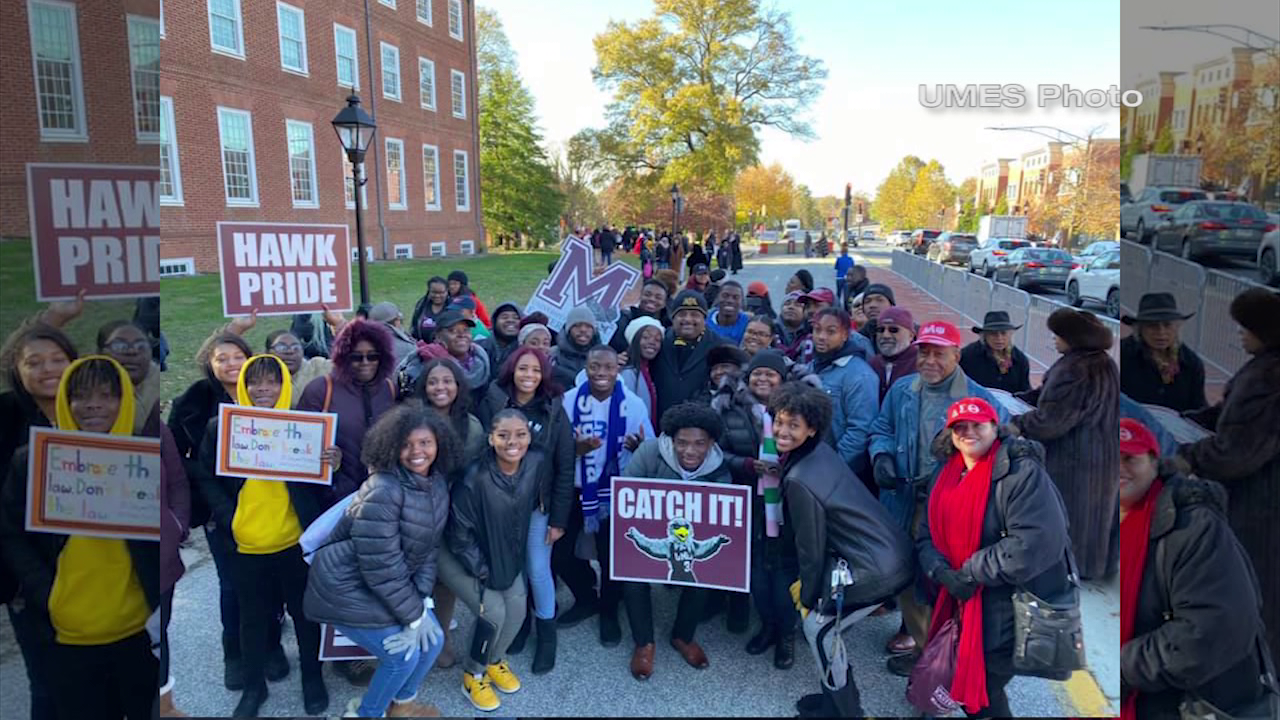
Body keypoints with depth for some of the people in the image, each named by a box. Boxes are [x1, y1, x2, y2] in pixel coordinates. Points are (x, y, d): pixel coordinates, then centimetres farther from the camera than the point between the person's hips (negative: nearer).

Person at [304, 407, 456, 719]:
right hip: (347, 588, -8)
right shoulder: (383, 491, -29)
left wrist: (423, 601, -7)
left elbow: (430, 546, 1)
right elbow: (382, 567, -28)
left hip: (394, 584, 8)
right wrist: (414, 616, -19)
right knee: (403, 653, -7)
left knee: (432, 639, 7)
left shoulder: (437, 484, -4)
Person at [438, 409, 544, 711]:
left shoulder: (535, 462, -19)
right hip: (459, 554, -5)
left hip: (506, 552, 5)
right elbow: (460, 533, -21)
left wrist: (512, 557, 5)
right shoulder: (474, 478, -33)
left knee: (517, 606, -2)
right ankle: (473, 675, 15)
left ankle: (495, 660, 29)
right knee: (493, 611, -14)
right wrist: (482, 571, -15)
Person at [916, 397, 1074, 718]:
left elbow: (1037, 542, -27)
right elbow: (927, 534, 9)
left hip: (1012, 611, -7)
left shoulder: (1020, 471, -17)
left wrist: (970, 575, -21)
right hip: (963, 602, 7)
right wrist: (941, 571, -13)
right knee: (968, 686, 18)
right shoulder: (947, 475, 8)